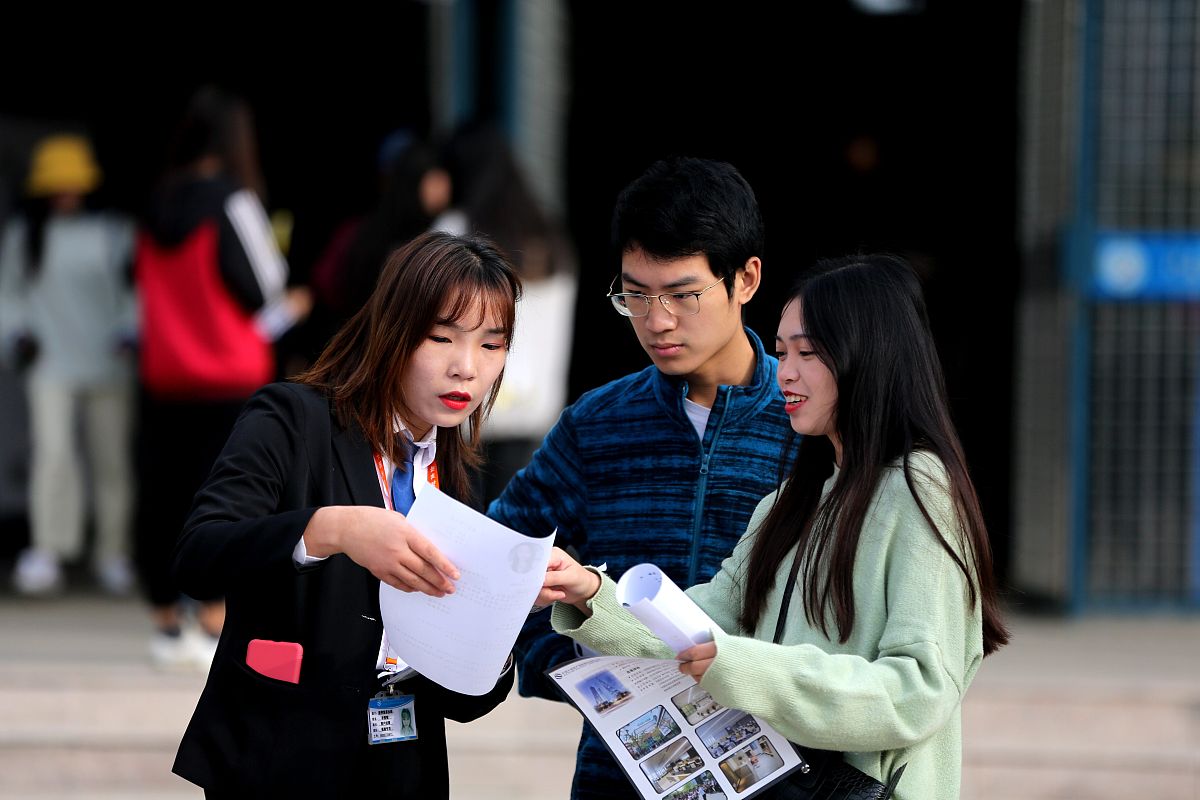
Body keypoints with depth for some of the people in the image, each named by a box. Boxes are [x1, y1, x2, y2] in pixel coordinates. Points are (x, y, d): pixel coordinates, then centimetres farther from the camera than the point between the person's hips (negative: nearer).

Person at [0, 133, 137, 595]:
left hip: (109, 366, 1)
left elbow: (137, 290, 5)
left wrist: (131, 332, -11)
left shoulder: (115, 234, 2)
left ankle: (113, 555, 17)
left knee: (112, 461, 6)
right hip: (51, 365, -1)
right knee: (53, 450, -17)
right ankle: (47, 553, -17)